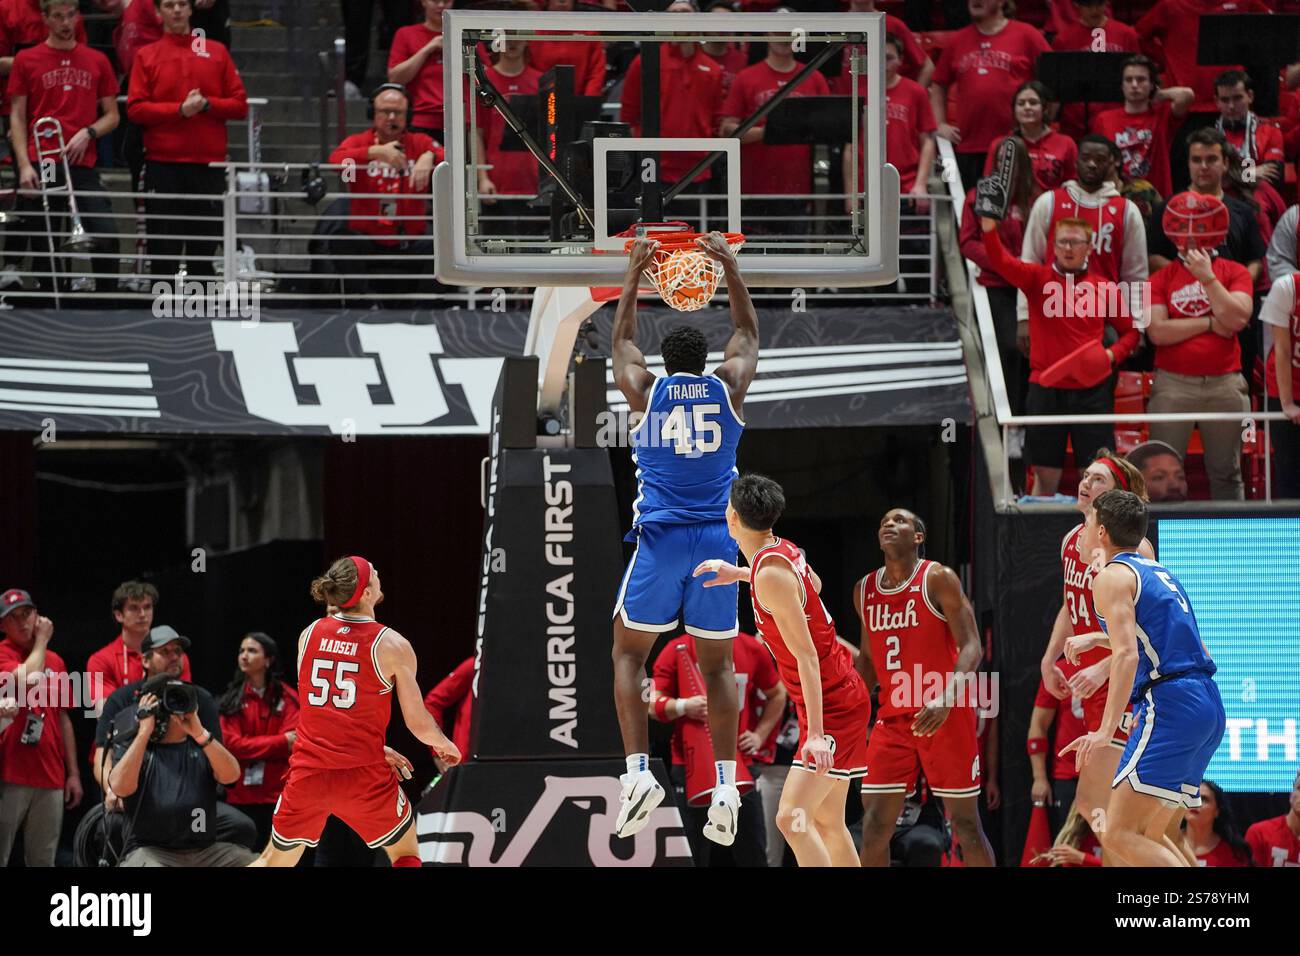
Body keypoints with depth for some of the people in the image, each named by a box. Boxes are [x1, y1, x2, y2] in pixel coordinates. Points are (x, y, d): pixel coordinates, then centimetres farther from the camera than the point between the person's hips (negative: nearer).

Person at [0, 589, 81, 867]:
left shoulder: (55, 661, 17)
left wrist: (73, 773, 16)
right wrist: (42, 640, -4)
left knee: (43, 860, 5)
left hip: (50, 779, 5)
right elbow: (27, 679, -21)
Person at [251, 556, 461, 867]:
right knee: (407, 853, 19)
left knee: (274, 862, 19)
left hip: (308, 772, 3)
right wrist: (444, 744, 18)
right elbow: (418, 724, -4)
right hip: (363, 776, -3)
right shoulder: (392, 645, -8)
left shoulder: (309, 634, 5)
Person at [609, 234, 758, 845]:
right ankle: (725, 785, -4)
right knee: (717, 666, 9)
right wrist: (729, 268, 30)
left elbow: (620, 341, 24)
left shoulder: (645, 389, 4)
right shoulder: (727, 387, 6)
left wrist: (635, 273, 32)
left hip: (659, 541, -2)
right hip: (717, 540, 2)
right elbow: (747, 333, 25)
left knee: (628, 655, 9)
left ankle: (638, 772, -8)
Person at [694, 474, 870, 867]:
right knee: (827, 822, 13)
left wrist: (816, 733, -29)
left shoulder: (771, 573, -22)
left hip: (833, 707, -10)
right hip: (841, 699, 10)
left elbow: (806, 656, -25)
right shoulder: (785, 551, 4)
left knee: (792, 818, -18)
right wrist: (739, 574, 36)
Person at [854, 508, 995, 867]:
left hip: (946, 716, -5)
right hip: (893, 715, 5)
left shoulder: (938, 579, -7)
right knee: (875, 823, -2)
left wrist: (946, 700, -28)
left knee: (964, 821, 0)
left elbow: (971, 647, -13)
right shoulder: (865, 590, 11)